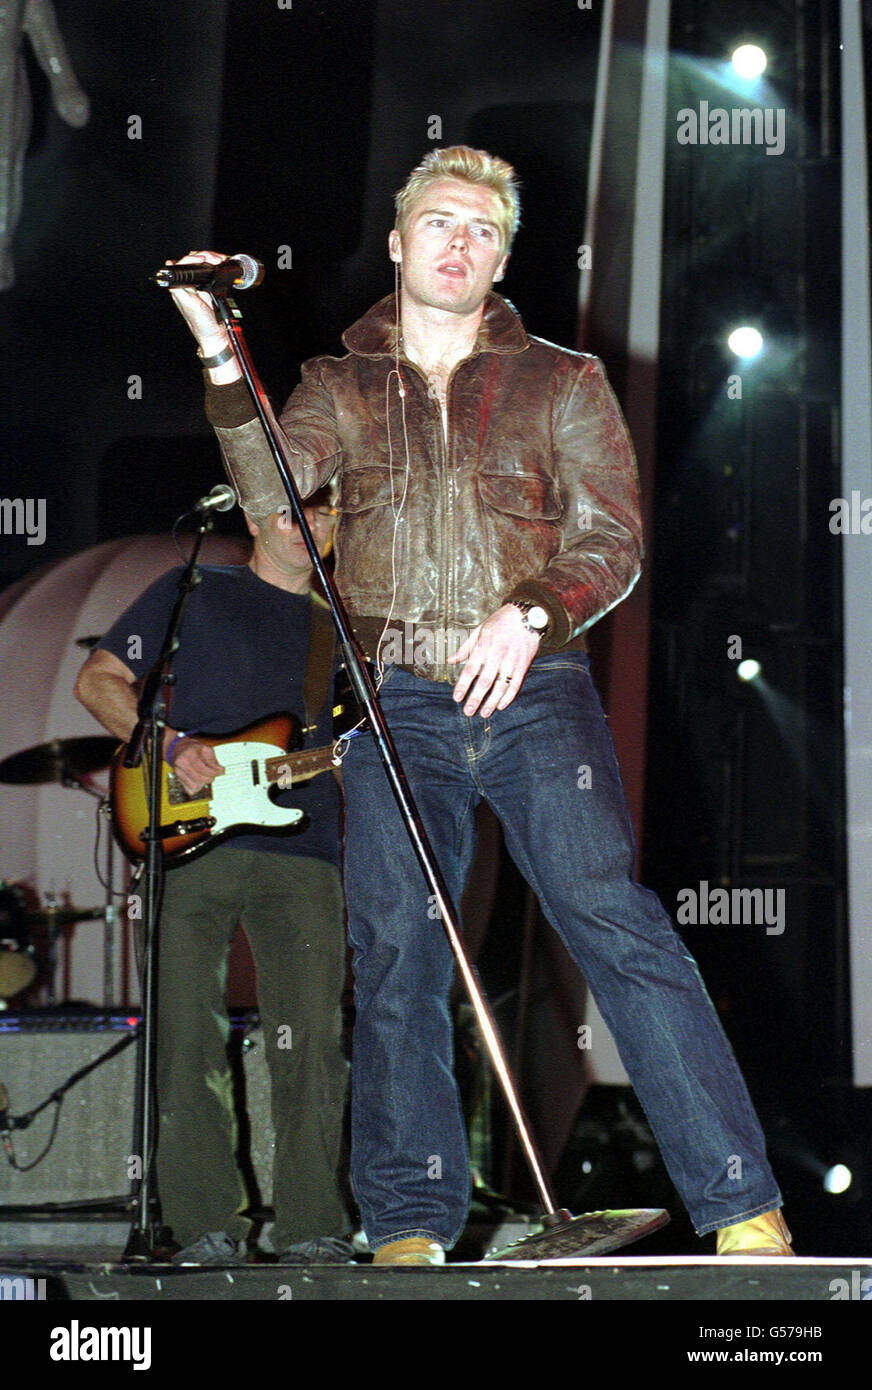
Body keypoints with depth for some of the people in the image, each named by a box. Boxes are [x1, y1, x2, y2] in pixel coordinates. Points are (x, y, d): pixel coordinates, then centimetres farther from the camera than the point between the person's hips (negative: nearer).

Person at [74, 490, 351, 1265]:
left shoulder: (338, 629, 22)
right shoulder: (194, 591, 11)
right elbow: (98, 681, 6)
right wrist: (173, 745, -9)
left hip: (303, 854, 3)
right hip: (189, 844, -3)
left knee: (312, 1047, -5)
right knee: (188, 1043, -3)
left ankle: (311, 1231, 1)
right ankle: (207, 1232, 4)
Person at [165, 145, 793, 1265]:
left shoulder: (561, 383, 14)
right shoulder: (339, 390, 16)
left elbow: (613, 539, 6)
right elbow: (271, 492, -2)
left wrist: (529, 611, -12)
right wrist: (221, 355, -13)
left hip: (535, 691, -1)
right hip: (396, 708, 2)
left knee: (611, 915, -15)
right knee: (394, 952, -5)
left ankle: (742, 1212, -13)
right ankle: (410, 1231, 6)